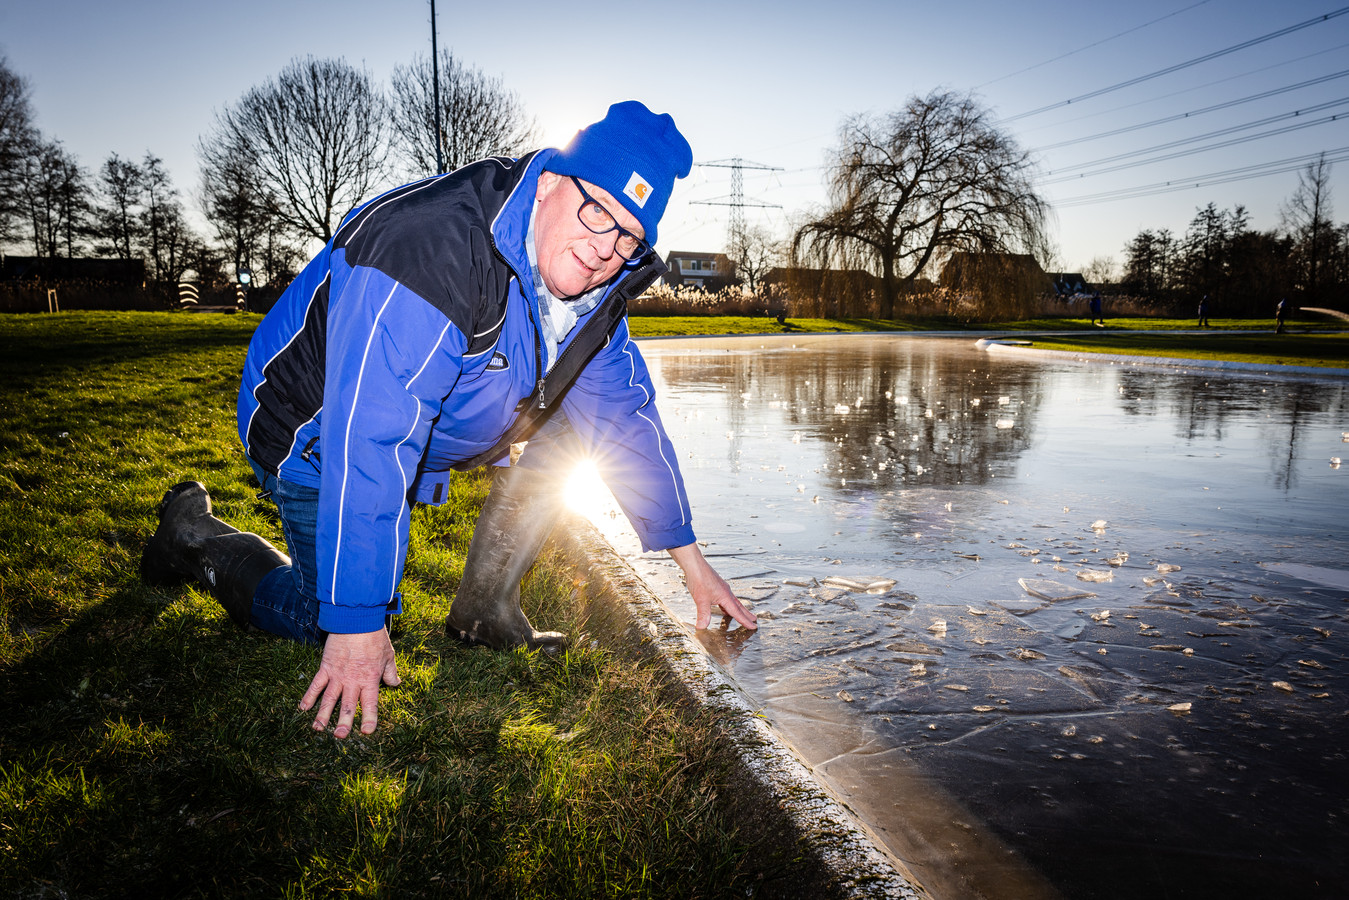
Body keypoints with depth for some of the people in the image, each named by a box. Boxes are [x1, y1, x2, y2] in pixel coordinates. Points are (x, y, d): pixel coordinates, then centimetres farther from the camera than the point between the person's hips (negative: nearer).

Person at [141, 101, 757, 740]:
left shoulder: (597, 281, -12)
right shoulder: (432, 255, -38)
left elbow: (626, 415, -4)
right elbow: (367, 450, -40)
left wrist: (689, 558, -5)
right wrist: (356, 626, -37)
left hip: (434, 421, 7)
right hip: (316, 432, -6)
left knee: (573, 423, -7)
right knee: (339, 633, -5)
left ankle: (484, 611, 1)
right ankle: (195, 535, 21)